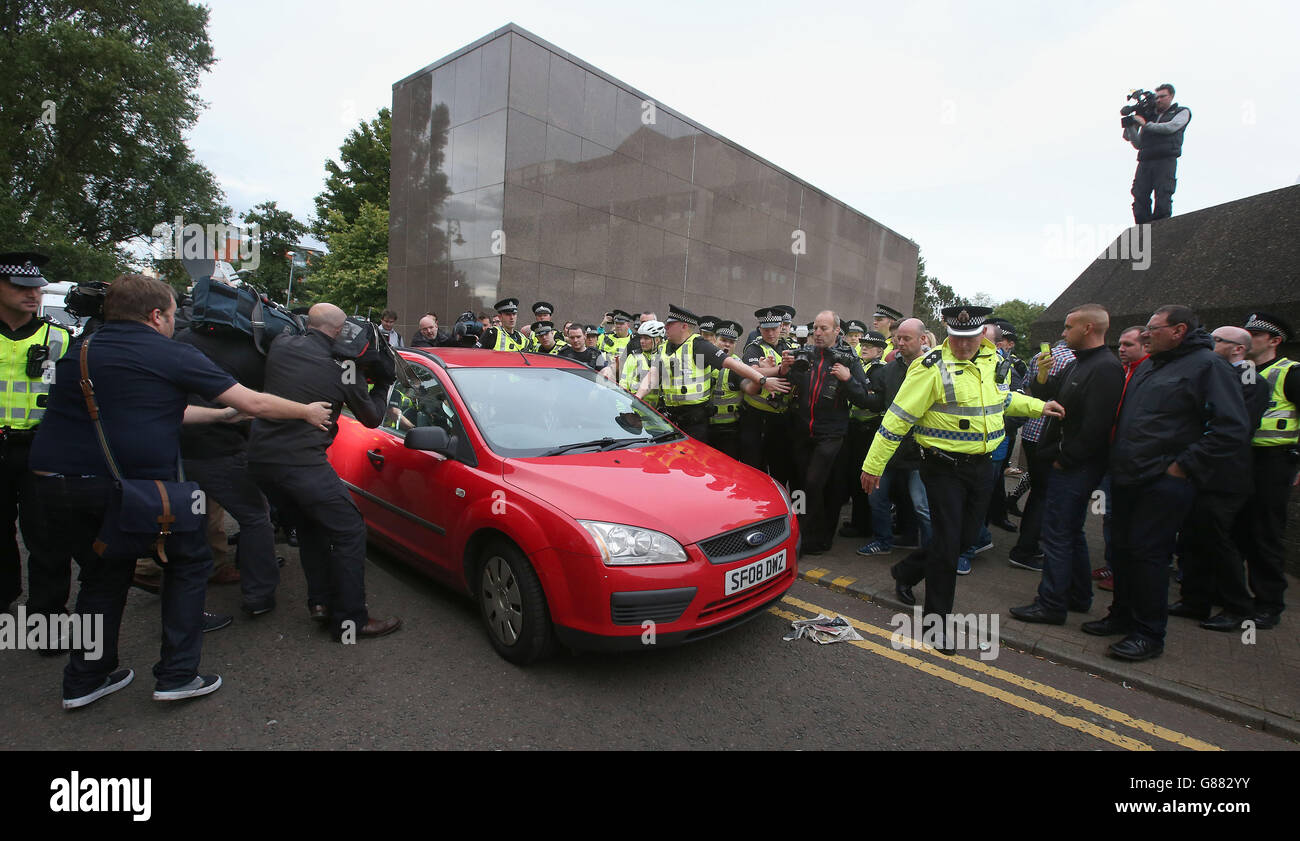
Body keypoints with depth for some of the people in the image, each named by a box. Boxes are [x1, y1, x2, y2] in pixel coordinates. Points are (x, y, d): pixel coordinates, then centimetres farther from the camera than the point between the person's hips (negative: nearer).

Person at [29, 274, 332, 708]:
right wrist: (308, 411, 14)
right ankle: (177, 675, 15)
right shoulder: (172, 355, -4)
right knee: (189, 562, 15)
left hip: (54, 483, 7)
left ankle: (84, 680, 33)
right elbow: (253, 403, -2)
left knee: (103, 574, 26)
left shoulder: (78, 351, 17)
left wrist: (220, 414, 33)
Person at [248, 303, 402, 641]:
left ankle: (320, 601, 29)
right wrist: (382, 384, 19)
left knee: (310, 524, 24)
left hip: (260, 457, 8)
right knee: (349, 531, 1)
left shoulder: (280, 347, 6)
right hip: (302, 462, -7)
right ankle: (350, 620, 3)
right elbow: (371, 418, 7)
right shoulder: (343, 368, -5)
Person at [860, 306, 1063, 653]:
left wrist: (1038, 406, 19)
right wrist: (873, 465, -18)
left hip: (980, 465, 7)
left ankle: (906, 572, 36)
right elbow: (898, 417, -17)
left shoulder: (991, 360, 7)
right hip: (943, 466, -7)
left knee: (966, 537, 14)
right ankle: (936, 619, 13)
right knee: (947, 541, -2)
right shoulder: (932, 366, -16)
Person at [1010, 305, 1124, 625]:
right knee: (1071, 532, 19)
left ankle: (1051, 604, 7)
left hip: (1074, 467, -10)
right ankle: (1079, 596, 32)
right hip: (1066, 464, 10)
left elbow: (1095, 426, -23)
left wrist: (1064, 457, -16)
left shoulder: (1105, 368, -17)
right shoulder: (1077, 365, 14)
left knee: (1057, 535, -3)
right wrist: (1040, 377, 4)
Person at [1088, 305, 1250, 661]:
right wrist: (1117, 461, 16)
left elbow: (1233, 427, -15)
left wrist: (1185, 465, -16)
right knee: (1124, 548, 13)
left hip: (1164, 482, -8)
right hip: (1127, 478, 8)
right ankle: (1123, 615, 27)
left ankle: (1149, 634, 9)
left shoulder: (1208, 365, -8)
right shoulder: (1149, 365, 17)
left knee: (1148, 553, -4)